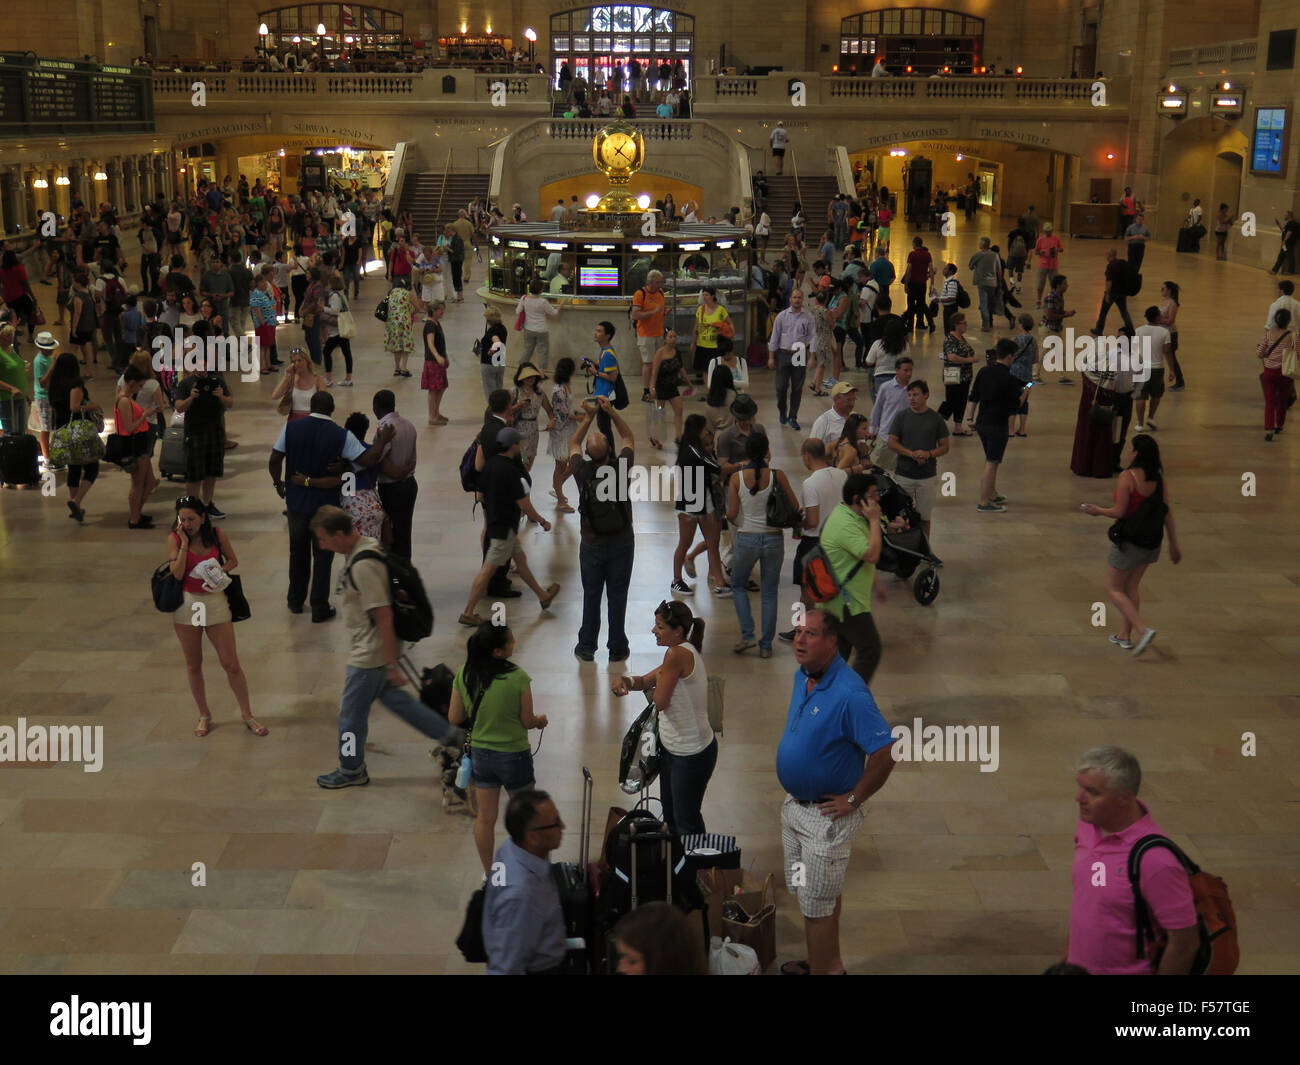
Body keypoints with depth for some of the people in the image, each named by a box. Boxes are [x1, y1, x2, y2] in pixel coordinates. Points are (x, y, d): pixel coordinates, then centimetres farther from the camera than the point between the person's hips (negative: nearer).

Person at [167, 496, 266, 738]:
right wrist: (184, 543, -18)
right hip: (186, 604, 0)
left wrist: (220, 572, -10)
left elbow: (233, 561, 9)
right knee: (193, 665, 11)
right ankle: (204, 716, 27)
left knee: (231, 664, 1)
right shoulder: (174, 539, -6)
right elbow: (177, 573, -16)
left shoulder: (217, 535, -4)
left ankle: (247, 715, 13)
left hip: (215, 602, 0)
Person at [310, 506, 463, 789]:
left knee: (351, 712, 8)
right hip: (371, 651, 10)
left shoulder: (363, 566, -28)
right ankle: (449, 734, 28)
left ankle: (351, 770, 27)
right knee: (393, 697, 22)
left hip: (369, 657, -10)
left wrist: (392, 665, -24)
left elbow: (383, 616, -27)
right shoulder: (365, 548, 4)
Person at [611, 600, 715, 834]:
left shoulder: (677, 654, -24)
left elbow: (661, 702, -23)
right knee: (670, 815, 22)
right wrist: (627, 681, -7)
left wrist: (660, 678, -4)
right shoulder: (686, 652, 6)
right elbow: (646, 682, 14)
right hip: (671, 748, 10)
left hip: (692, 754, -10)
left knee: (686, 821, 6)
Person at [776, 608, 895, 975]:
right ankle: (827, 963, 39)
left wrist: (853, 800, -18)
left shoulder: (850, 694, -27)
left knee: (818, 903, 2)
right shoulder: (803, 676, 1)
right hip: (795, 805, 9)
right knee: (804, 891, 22)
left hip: (826, 816, -9)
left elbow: (885, 753, -28)